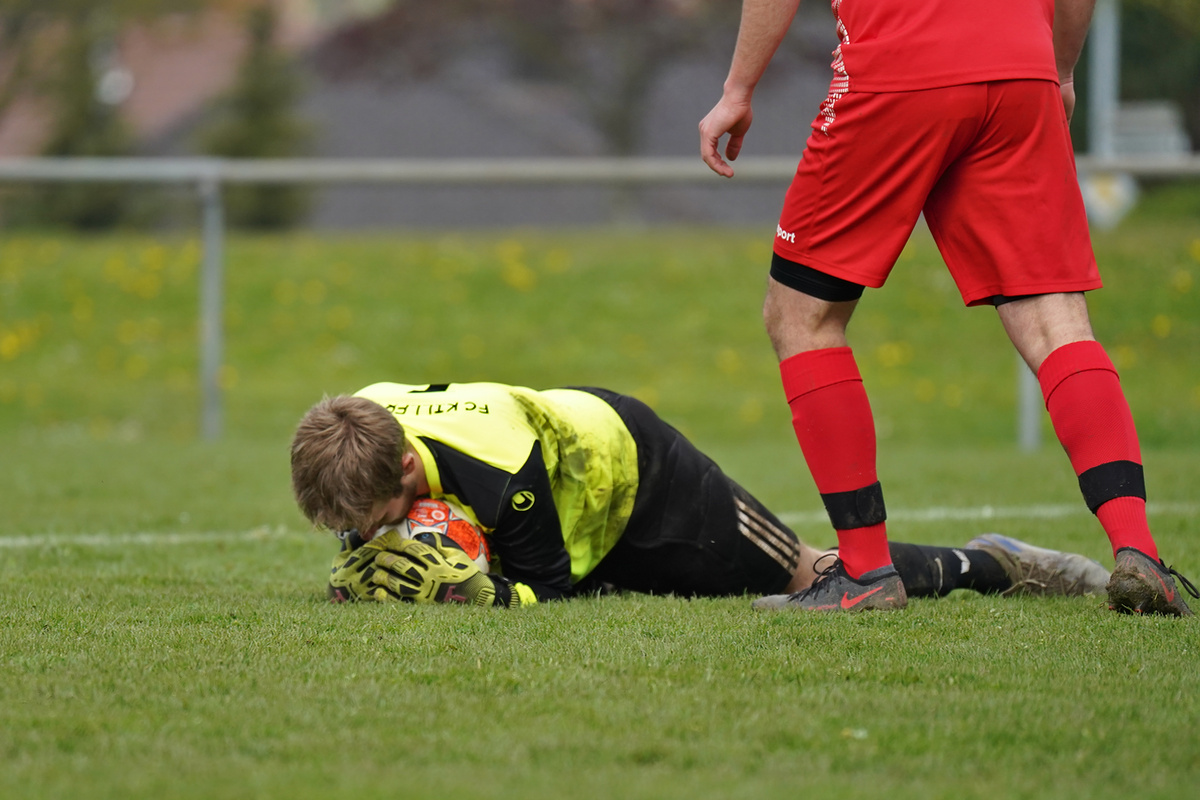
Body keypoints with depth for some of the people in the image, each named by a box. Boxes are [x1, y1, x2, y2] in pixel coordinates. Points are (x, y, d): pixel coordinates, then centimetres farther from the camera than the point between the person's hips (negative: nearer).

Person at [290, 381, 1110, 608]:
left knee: (811, 580, 5)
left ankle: (984, 564, 27)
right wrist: (358, 568, -29)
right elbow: (359, 525, -7)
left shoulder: (499, 472, -46)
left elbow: (548, 589, -34)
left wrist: (474, 589, -53)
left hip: (631, 467, -7)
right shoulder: (358, 432, -26)